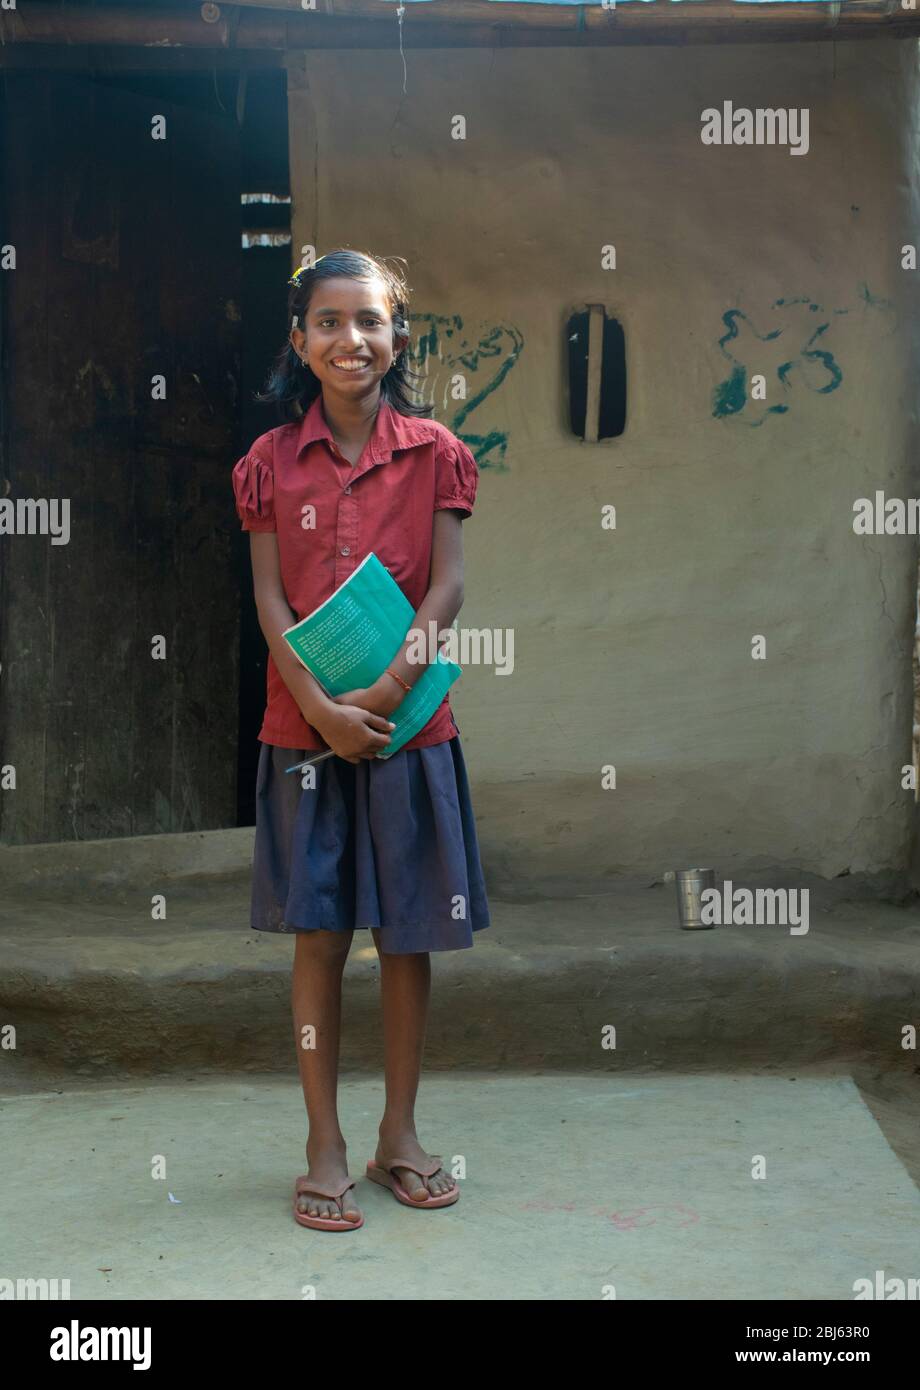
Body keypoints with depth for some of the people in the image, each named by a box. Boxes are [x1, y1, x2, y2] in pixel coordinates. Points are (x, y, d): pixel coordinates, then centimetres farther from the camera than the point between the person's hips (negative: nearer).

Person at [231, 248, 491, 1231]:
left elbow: (447, 585, -3)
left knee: (408, 933, 8)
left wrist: (389, 687, -17)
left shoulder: (434, 452, 3)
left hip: (410, 722, 0)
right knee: (318, 936, 4)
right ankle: (325, 1149, 15)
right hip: (305, 728, 0)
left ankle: (400, 1133, 23)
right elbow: (270, 601, -2)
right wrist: (323, 707, -15)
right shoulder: (271, 462, 3)